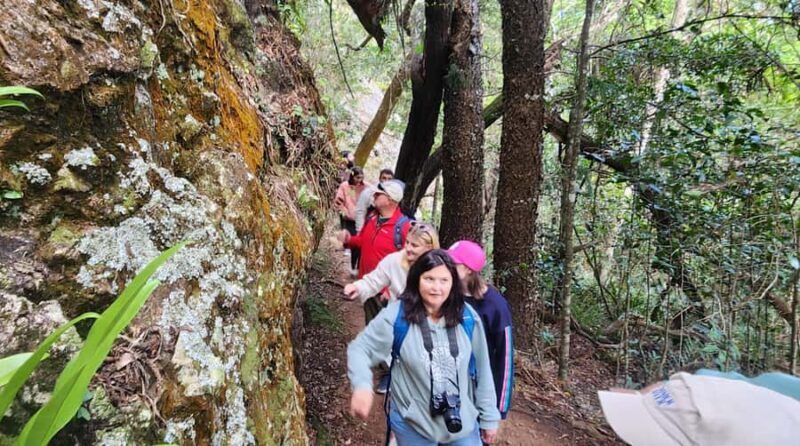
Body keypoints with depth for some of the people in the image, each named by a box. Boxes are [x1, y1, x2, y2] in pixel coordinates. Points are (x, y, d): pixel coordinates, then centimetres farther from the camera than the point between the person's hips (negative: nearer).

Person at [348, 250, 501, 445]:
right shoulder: (397, 315, -18)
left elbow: (482, 370, 0)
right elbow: (360, 348, -12)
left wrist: (489, 416, 7)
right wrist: (362, 385, -31)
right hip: (412, 425, -1)